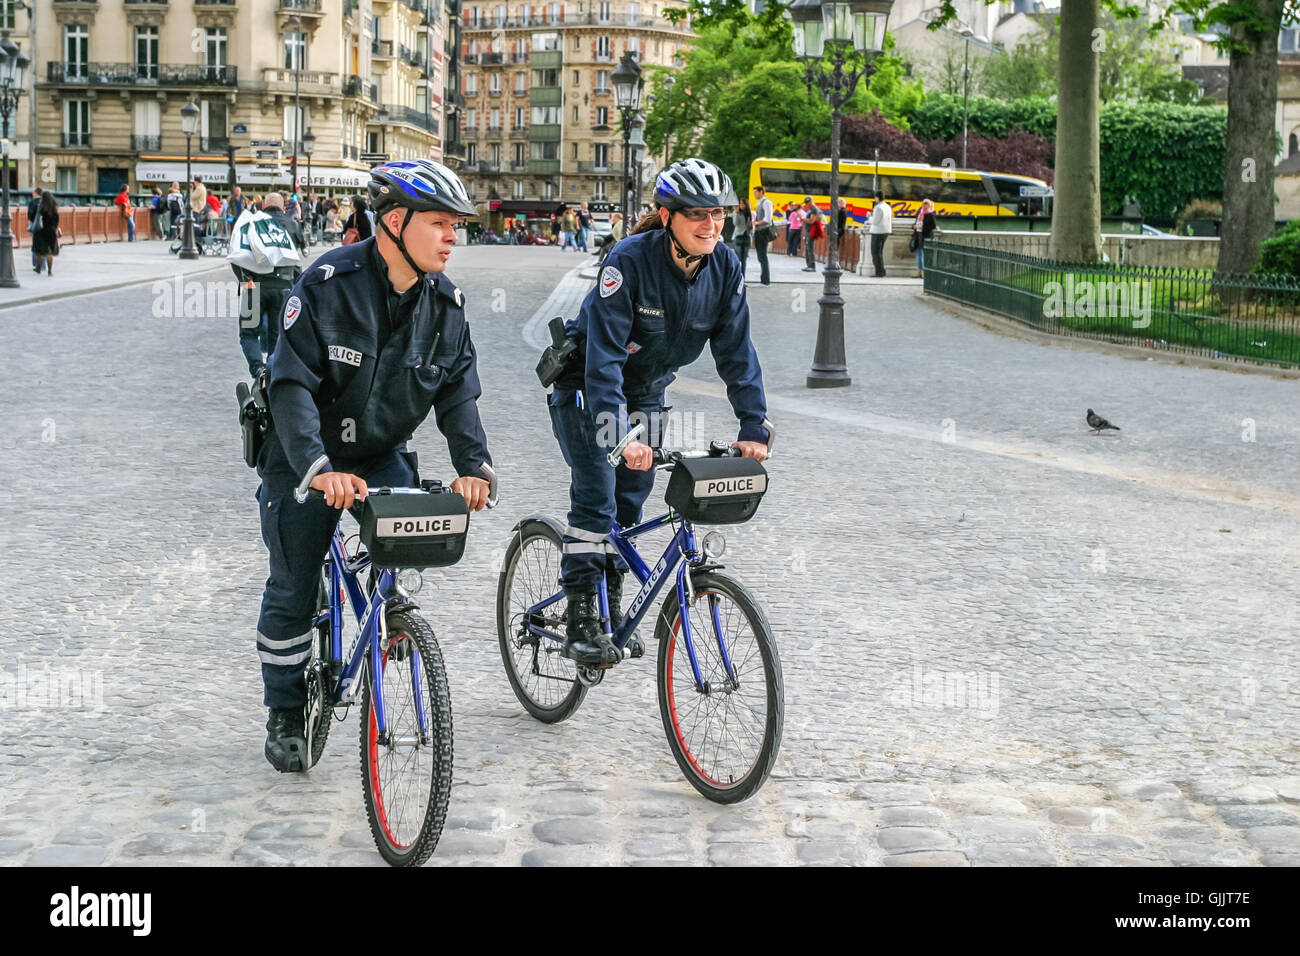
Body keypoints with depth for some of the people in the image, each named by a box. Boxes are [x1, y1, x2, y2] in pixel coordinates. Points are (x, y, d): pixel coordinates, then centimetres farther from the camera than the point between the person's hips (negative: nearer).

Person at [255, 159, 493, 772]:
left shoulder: (444, 302, -7)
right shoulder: (328, 284, -23)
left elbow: (458, 391, -7)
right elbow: (293, 384, -28)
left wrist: (473, 465, -25)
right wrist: (318, 468, -41)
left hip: (384, 457, 4)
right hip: (306, 462, -4)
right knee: (292, 591, 4)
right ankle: (285, 716, 22)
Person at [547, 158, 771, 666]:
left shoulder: (725, 267, -15)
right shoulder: (631, 259, -30)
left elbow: (736, 351, -10)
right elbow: (604, 354, -35)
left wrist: (754, 428, -19)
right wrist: (618, 436, -44)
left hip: (644, 391, 5)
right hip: (585, 385, -5)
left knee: (630, 501, 7)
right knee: (596, 496, -14)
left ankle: (611, 609, 22)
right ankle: (580, 621, -8)